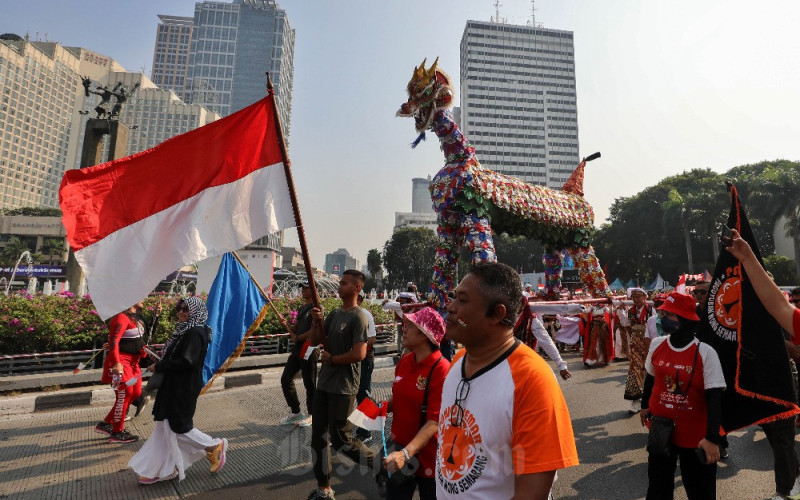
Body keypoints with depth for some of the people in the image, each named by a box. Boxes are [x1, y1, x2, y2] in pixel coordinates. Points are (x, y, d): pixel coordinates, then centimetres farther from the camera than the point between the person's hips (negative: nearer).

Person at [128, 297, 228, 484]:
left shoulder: (195, 333, -20)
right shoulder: (186, 331, 10)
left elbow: (186, 361, -27)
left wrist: (159, 366, -16)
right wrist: (162, 365, 0)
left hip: (184, 389, -10)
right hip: (174, 387, 10)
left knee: (179, 426, 1)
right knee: (166, 426, 14)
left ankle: (215, 446, 17)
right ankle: (166, 469, 27)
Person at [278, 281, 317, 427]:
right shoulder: (301, 308, 17)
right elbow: (295, 330, 17)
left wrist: (297, 338, -11)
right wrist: (286, 325, -2)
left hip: (309, 349, -9)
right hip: (297, 349, 9)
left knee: (309, 384, 2)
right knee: (286, 379, 10)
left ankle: (310, 415, 18)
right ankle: (295, 412, 22)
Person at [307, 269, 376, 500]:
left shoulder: (358, 317, -16)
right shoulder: (334, 314, 8)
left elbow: (359, 354, -24)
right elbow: (315, 341, 9)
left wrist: (331, 359, -11)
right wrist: (316, 321, -9)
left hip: (343, 387, -8)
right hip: (324, 383, 8)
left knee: (340, 439, 1)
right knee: (318, 437, 13)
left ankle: (380, 464, 24)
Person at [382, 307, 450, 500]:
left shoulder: (441, 370, -23)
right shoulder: (404, 362, -1)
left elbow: (435, 421, -25)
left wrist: (406, 453, -31)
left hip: (427, 455, -6)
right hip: (399, 447, 6)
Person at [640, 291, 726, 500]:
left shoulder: (706, 352, -17)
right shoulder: (656, 344, -5)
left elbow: (714, 396, -18)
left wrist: (712, 437, -22)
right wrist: (645, 405, 21)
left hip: (695, 433, -3)